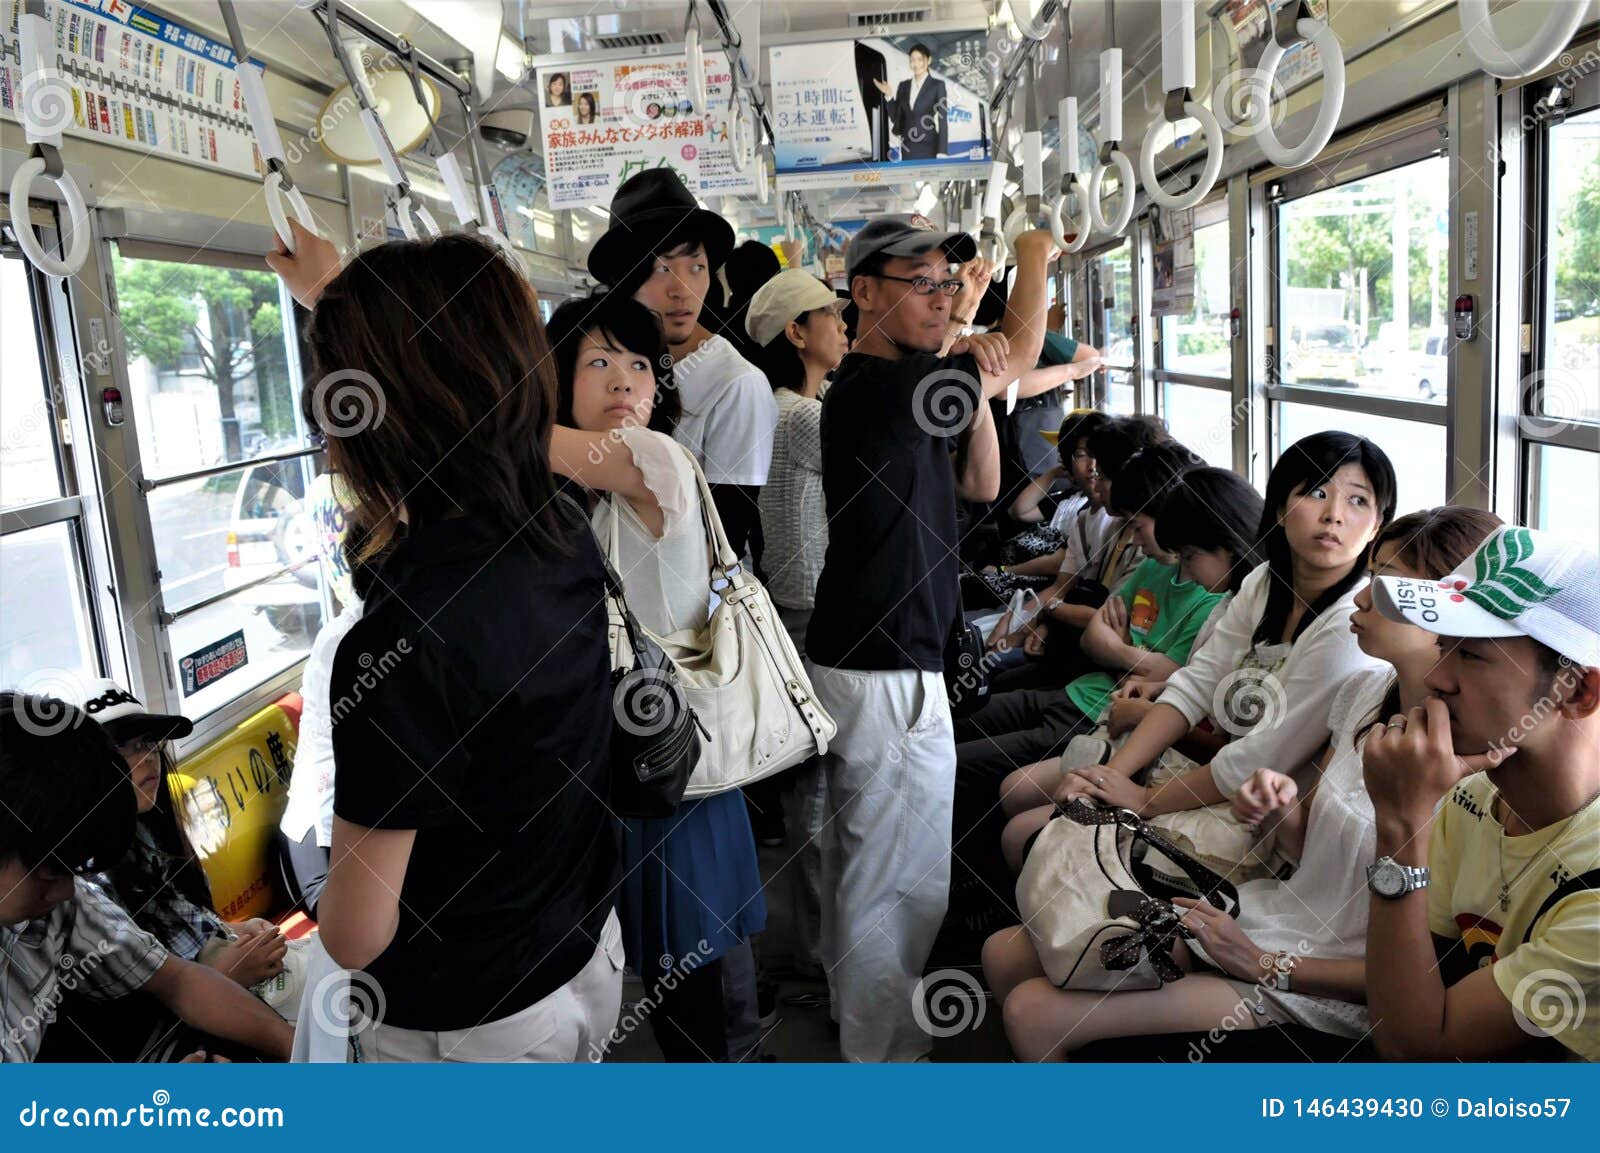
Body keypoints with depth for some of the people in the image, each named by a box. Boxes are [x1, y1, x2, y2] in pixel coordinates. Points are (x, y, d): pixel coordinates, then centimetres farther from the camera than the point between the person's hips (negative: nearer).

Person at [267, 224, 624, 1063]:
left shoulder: (408, 633, -33)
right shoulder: (563, 544, -12)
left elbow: (355, 932, -23)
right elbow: (451, 399, 10)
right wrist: (333, 299, 24)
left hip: (467, 1025, -6)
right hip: (590, 956, 6)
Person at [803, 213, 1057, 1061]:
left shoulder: (881, 387, 12)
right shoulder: (878, 386, -18)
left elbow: (980, 484, 13)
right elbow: (1021, 357, -5)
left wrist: (976, 392, -1)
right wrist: (1035, 254, 9)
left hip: (850, 655, 11)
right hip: (888, 672, -11)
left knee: (854, 856, 23)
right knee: (901, 885, 1)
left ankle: (851, 1008, 41)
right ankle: (884, 1052, 15)